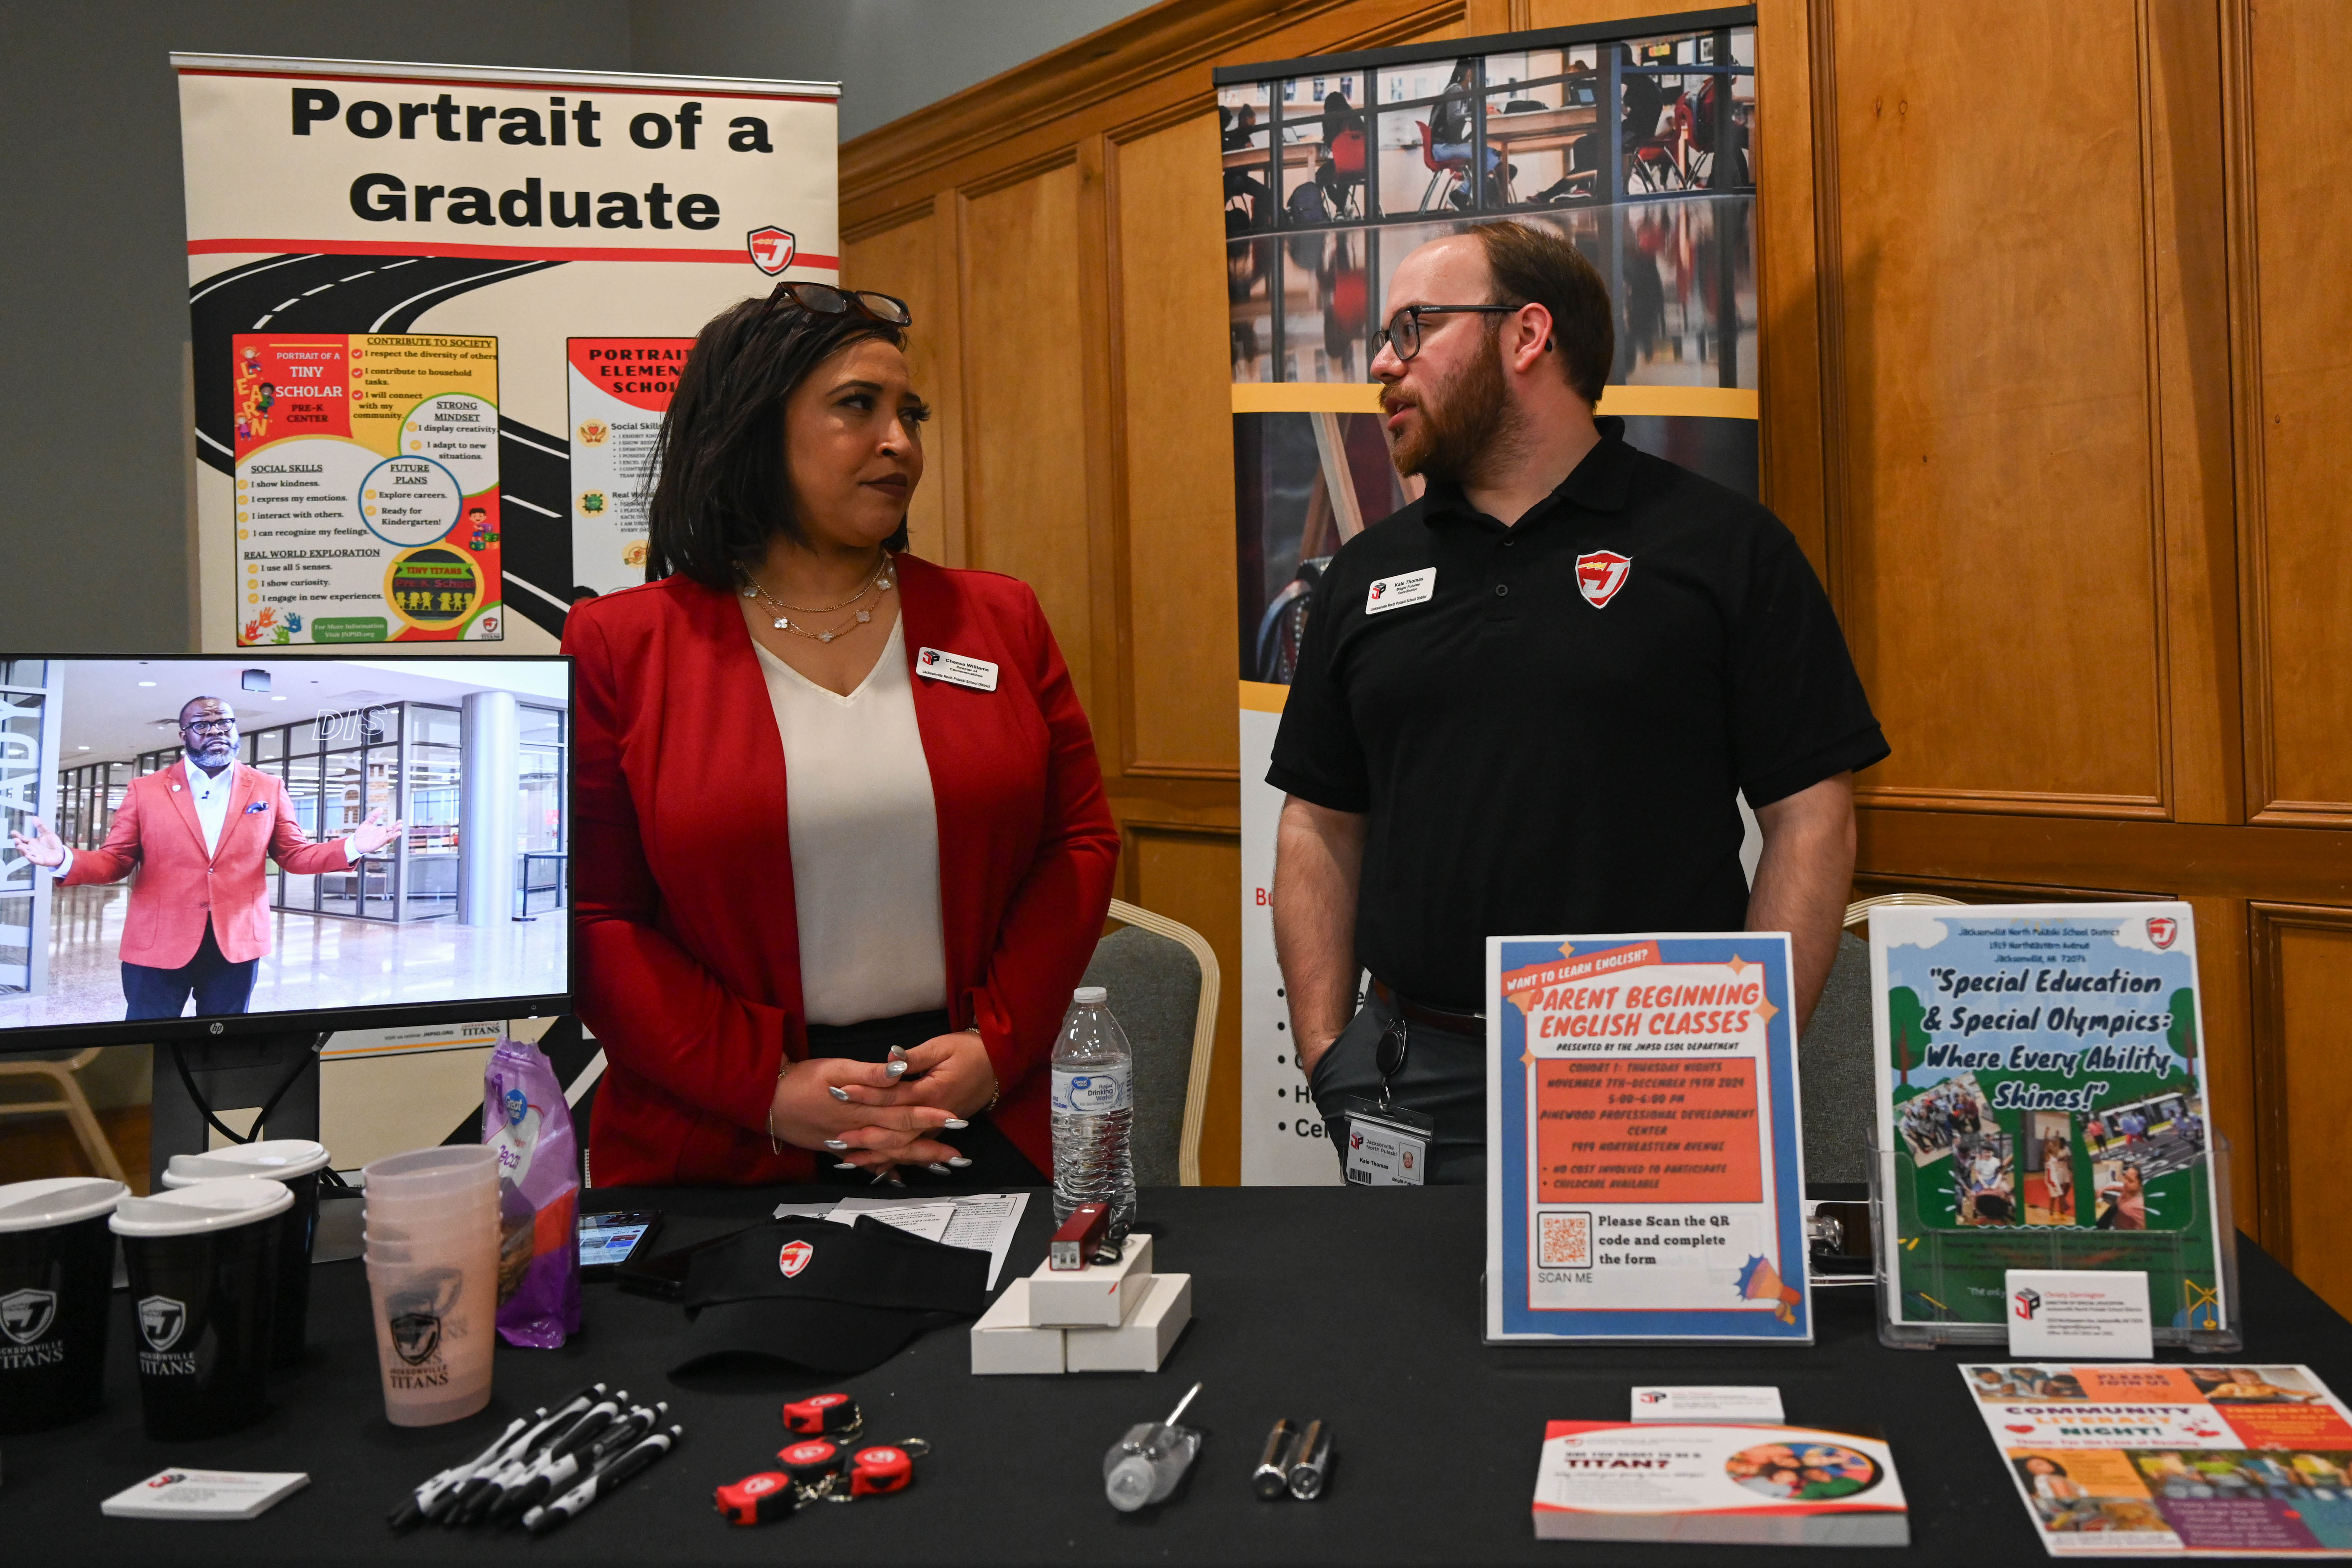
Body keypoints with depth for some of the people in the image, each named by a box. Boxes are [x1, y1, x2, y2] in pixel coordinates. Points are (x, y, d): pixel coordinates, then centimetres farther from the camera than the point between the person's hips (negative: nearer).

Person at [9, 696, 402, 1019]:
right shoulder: (145, 790, 3)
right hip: (159, 946, -1)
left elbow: (295, 855, 7)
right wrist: (65, 861, -20)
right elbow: (114, 860, 2)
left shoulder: (269, 789, 6)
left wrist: (352, 847, -11)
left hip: (237, 945, 1)